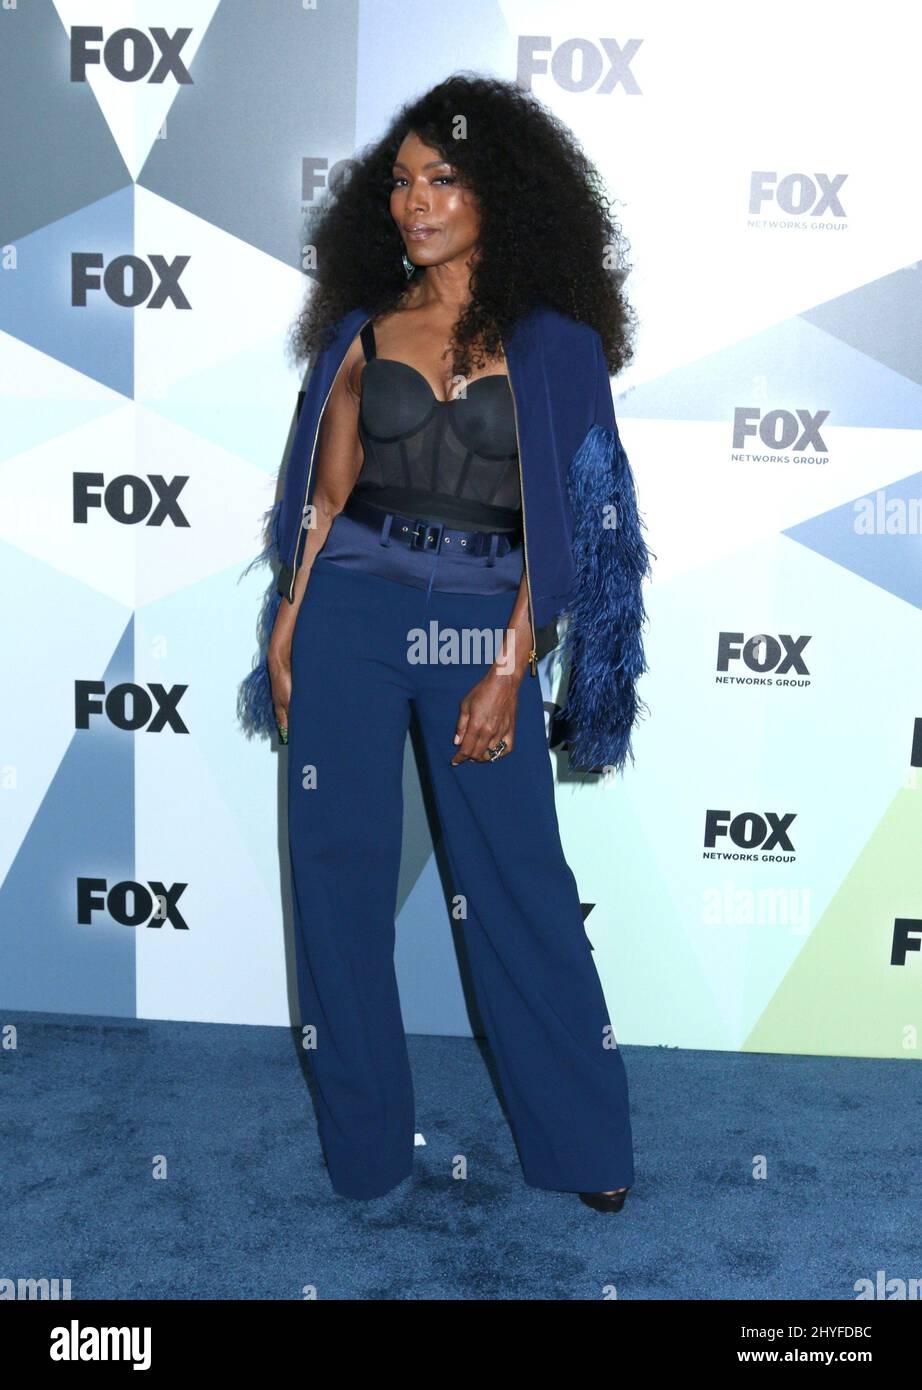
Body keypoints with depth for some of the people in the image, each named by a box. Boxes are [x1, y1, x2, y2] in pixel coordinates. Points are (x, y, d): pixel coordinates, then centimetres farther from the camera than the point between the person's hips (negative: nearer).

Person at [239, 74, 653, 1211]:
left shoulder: (551, 341, 3)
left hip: (478, 625, -2)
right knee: (340, 869, 5)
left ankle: (581, 1140, 20)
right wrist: (283, 634, 2)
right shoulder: (362, 331, 11)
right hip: (349, 613, 3)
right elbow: (325, 493, 10)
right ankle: (360, 1140, 23)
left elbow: (560, 517, -2)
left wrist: (510, 668, -9)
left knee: (519, 881, 1)